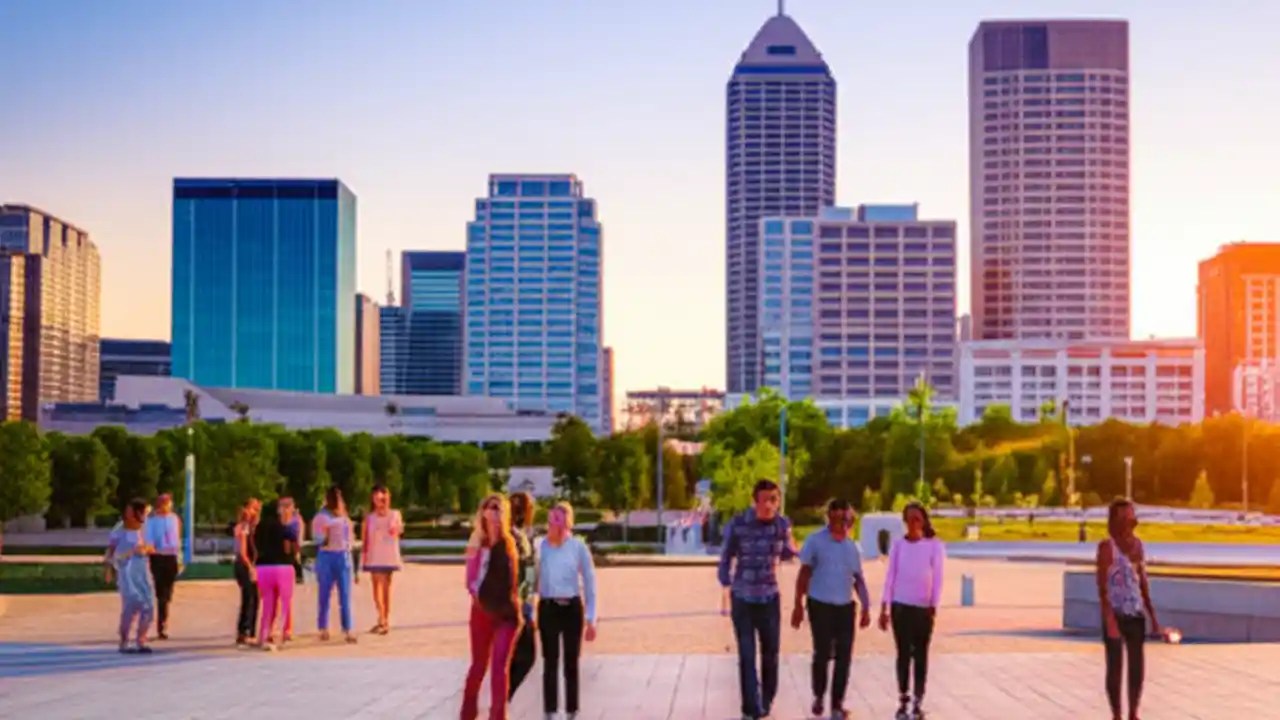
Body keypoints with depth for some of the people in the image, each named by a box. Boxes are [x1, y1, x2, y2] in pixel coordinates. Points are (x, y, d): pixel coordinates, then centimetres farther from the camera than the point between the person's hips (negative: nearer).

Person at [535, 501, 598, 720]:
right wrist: (529, 614, -2)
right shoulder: (540, 546, -4)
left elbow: (589, 582, 1)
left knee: (571, 662, 6)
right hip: (548, 608, 0)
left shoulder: (578, 547, -4)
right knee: (550, 662, 2)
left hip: (572, 608, 0)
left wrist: (591, 619, 0)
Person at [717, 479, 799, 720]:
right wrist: (725, 591, -3)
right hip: (742, 598, -3)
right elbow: (726, 558, -3)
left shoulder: (782, 524, -6)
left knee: (770, 653, 13)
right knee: (747, 656, -3)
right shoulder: (737, 524, -14)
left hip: (769, 597, 3)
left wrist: (791, 548, -7)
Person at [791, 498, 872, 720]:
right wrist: (798, 605, -6)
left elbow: (858, 579, 14)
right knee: (822, 654, 0)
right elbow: (804, 573, -2)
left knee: (844, 657, 2)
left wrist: (866, 608, 8)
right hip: (820, 605, -4)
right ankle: (818, 696, 24)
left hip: (845, 606, 4)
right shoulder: (815, 541, -4)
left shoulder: (852, 547, 9)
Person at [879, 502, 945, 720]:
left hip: (923, 608, -1)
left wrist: (934, 608, -8)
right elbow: (890, 576, 4)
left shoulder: (935, 545, -2)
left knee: (921, 655, 5)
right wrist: (884, 608, 1)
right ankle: (903, 700, 9)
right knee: (903, 653, 4)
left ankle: (918, 701, 10)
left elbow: (937, 579, -2)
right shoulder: (898, 545, 3)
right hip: (900, 606, 1)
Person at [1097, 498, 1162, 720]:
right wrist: (1110, 621, -20)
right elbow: (1102, 587, -14)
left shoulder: (1137, 544, 9)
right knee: (1115, 667, 1)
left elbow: (1143, 583, 15)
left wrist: (1153, 616, 13)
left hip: (1136, 614, 6)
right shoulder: (1107, 546, -11)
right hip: (1116, 614, -6)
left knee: (1138, 668, 8)